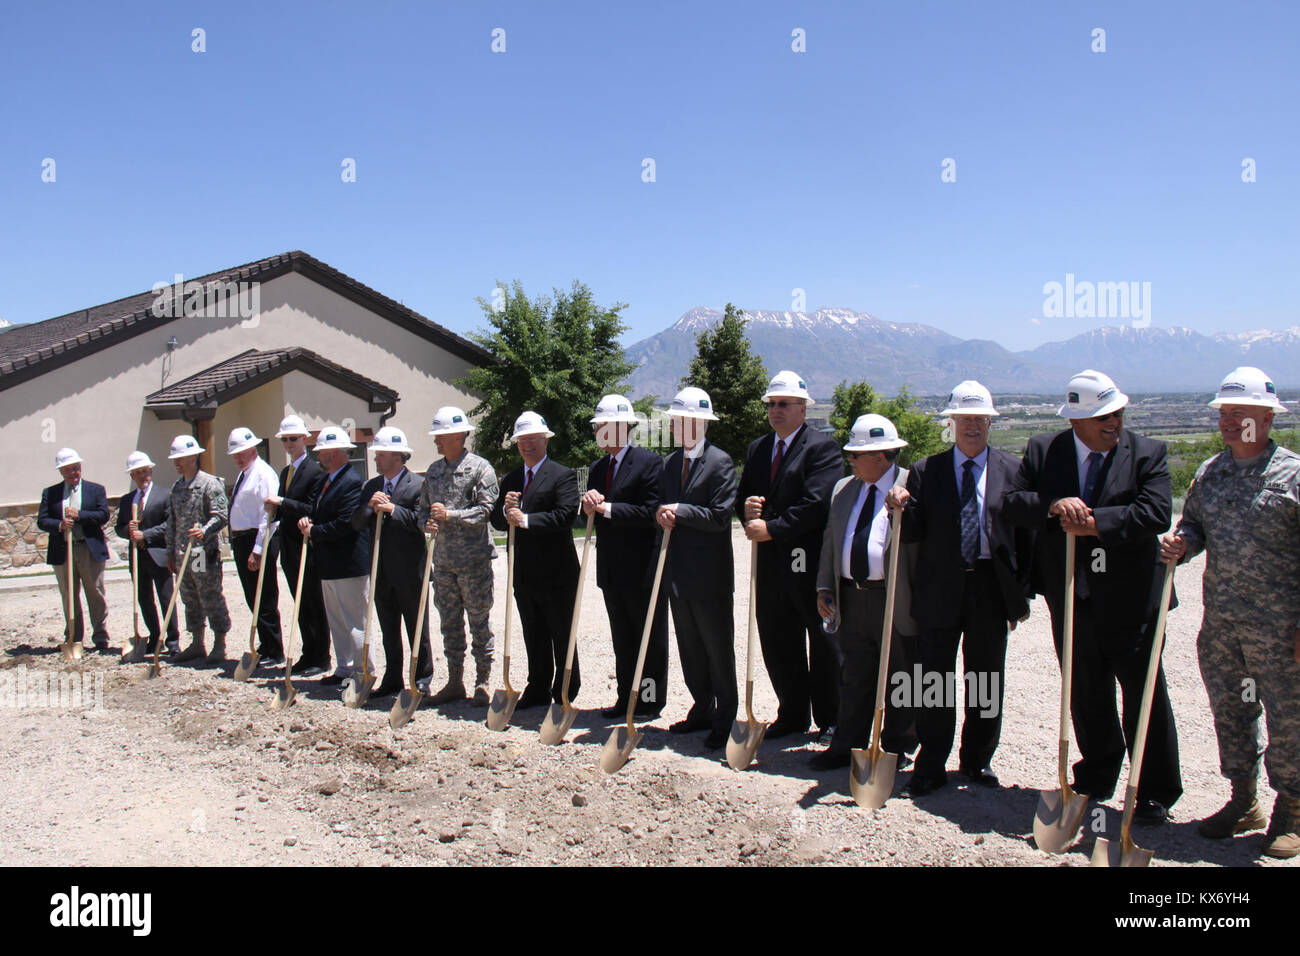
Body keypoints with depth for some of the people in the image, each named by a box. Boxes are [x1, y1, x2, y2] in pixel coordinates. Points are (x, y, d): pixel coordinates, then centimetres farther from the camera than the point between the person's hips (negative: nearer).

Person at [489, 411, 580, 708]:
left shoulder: (563, 475, -7)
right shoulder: (510, 480, 14)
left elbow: (566, 515, -21)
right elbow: (497, 522, 12)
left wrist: (525, 519, -21)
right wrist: (505, 508, -10)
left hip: (556, 573, -6)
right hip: (524, 573, 6)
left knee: (562, 637, 5)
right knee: (534, 637, 15)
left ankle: (565, 694, 15)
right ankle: (538, 689, 26)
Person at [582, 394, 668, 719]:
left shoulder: (649, 462, -10)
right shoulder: (597, 467, 14)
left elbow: (651, 512, -19)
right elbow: (593, 517, 13)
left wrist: (607, 508, -18)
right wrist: (590, 505, -10)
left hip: (642, 569, -7)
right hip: (611, 570, 8)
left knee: (649, 638, 5)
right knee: (622, 639, 15)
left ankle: (649, 701, 14)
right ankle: (626, 698, 25)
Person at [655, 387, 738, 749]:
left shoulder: (720, 462, -11)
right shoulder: (670, 463, 12)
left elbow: (720, 516, -18)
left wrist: (680, 511, -16)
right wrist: (661, 513, -5)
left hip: (709, 574, -7)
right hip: (677, 573, 8)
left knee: (718, 650, 3)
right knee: (689, 648, 16)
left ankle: (725, 720, 14)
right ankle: (702, 710, 29)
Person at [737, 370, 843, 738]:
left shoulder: (822, 447, -9)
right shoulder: (757, 449, 15)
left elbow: (816, 504, -19)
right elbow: (742, 495, 16)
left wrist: (771, 528, -18)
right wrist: (746, 509, -8)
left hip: (811, 562, -7)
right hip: (771, 562, 7)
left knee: (823, 643, 6)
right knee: (777, 643, 13)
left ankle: (830, 717, 21)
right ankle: (792, 715, 27)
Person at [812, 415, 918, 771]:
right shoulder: (843, 489, 13)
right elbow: (830, 542, 16)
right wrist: (824, 587, 12)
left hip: (897, 601, -6)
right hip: (851, 600, 6)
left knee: (899, 681, 8)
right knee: (853, 679, 13)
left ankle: (896, 750, 22)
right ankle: (846, 746, 23)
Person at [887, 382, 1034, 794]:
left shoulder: (1012, 470, 5)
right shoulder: (925, 471, 3)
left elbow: (1025, 535, 6)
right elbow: (913, 534, 1)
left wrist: (1023, 594, 4)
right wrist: (901, 508, -21)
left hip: (992, 589, 1)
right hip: (939, 590, -1)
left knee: (986, 682, 10)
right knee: (934, 682, 4)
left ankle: (978, 760, 26)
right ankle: (931, 767, 16)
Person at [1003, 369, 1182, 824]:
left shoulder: (1147, 453, -4)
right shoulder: (1042, 451, 2)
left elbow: (1156, 513, -17)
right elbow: (1011, 502, -4)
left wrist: (1094, 523, -20)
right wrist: (1052, 506, -21)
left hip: (1130, 599, -3)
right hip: (1071, 600, 3)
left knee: (1145, 695, 3)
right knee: (1086, 696, 16)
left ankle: (1155, 793, 16)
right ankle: (1096, 781, 33)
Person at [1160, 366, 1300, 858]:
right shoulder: (1208, 472, 10)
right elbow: (1195, 525, 20)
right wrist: (1180, 543, -5)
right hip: (1219, 623, 5)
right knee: (1229, 712, 14)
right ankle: (1243, 800, 30)